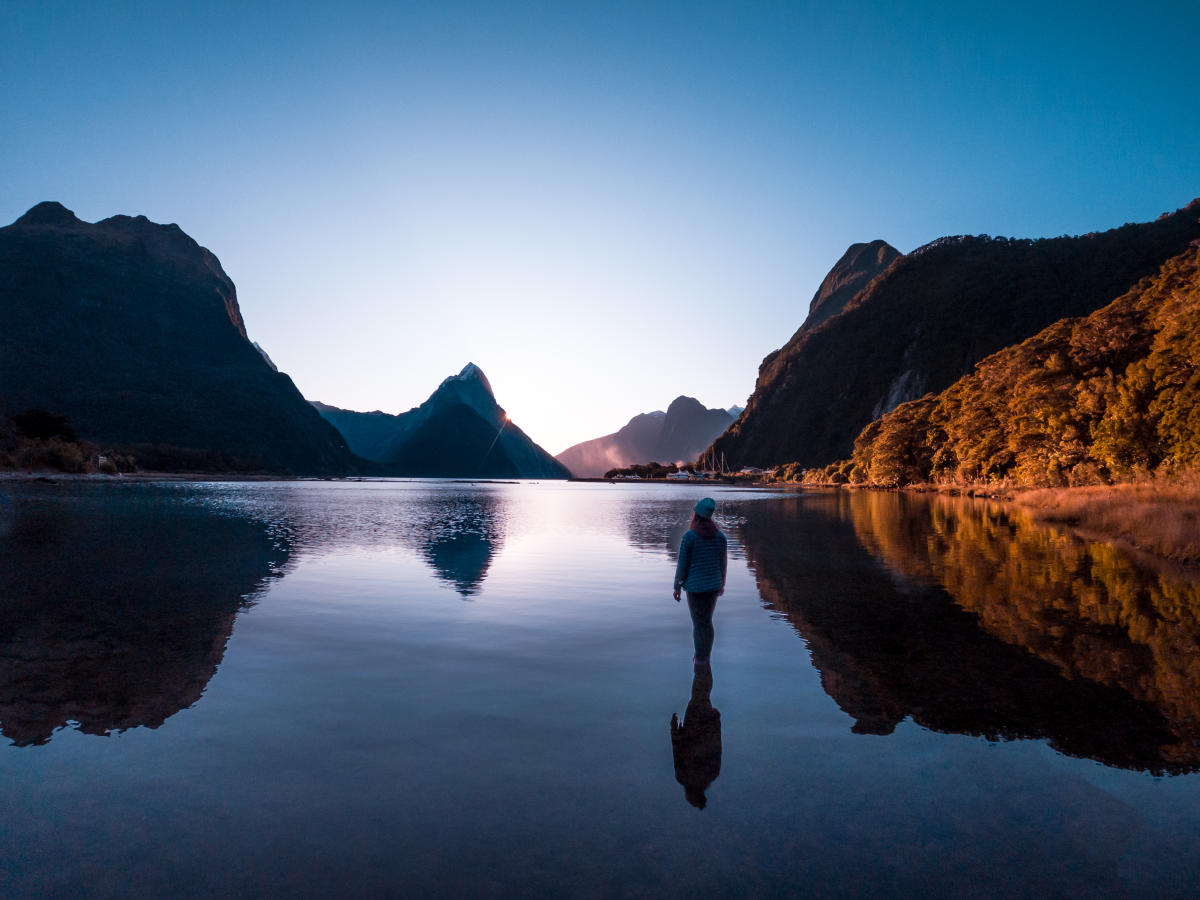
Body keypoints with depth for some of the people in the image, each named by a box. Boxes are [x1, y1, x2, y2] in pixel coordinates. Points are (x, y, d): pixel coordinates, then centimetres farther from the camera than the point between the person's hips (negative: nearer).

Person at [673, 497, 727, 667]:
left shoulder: (689, 536, -17)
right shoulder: (719, 535, -3)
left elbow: (682, 564, -13)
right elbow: (722, 562, 5)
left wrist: (677, 587, -1)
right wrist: (722, 583, 20)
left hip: (695, 586, -4)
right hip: (713, 585, 4)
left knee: (699, 623, 9)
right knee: (707, 620, 20)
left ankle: (700, 659, 18)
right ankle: (705, 656, 28)